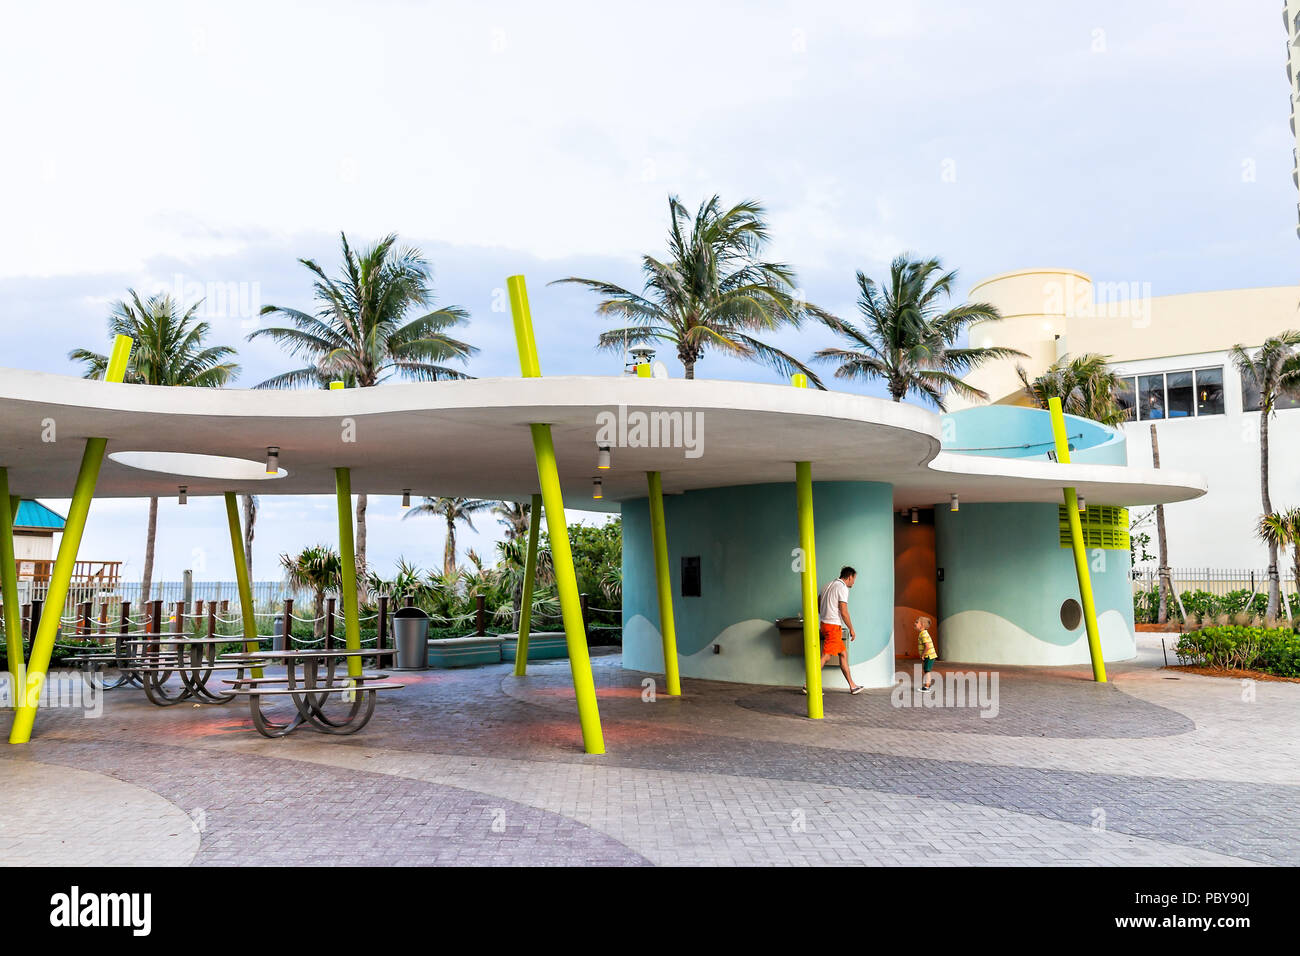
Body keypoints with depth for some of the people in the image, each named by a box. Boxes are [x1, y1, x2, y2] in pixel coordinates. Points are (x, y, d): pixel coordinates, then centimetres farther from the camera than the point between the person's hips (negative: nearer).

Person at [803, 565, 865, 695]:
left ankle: (852, 686, 17)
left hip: (825, 624, 10)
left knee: (843, 654, 13)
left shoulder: (828, 586, 14)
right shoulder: (842, 588, -12)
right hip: (834, 626, -10)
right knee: (825, 657, -8)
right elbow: (844, 612, -16)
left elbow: (817, 605, 18)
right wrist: (851, 629, -7)